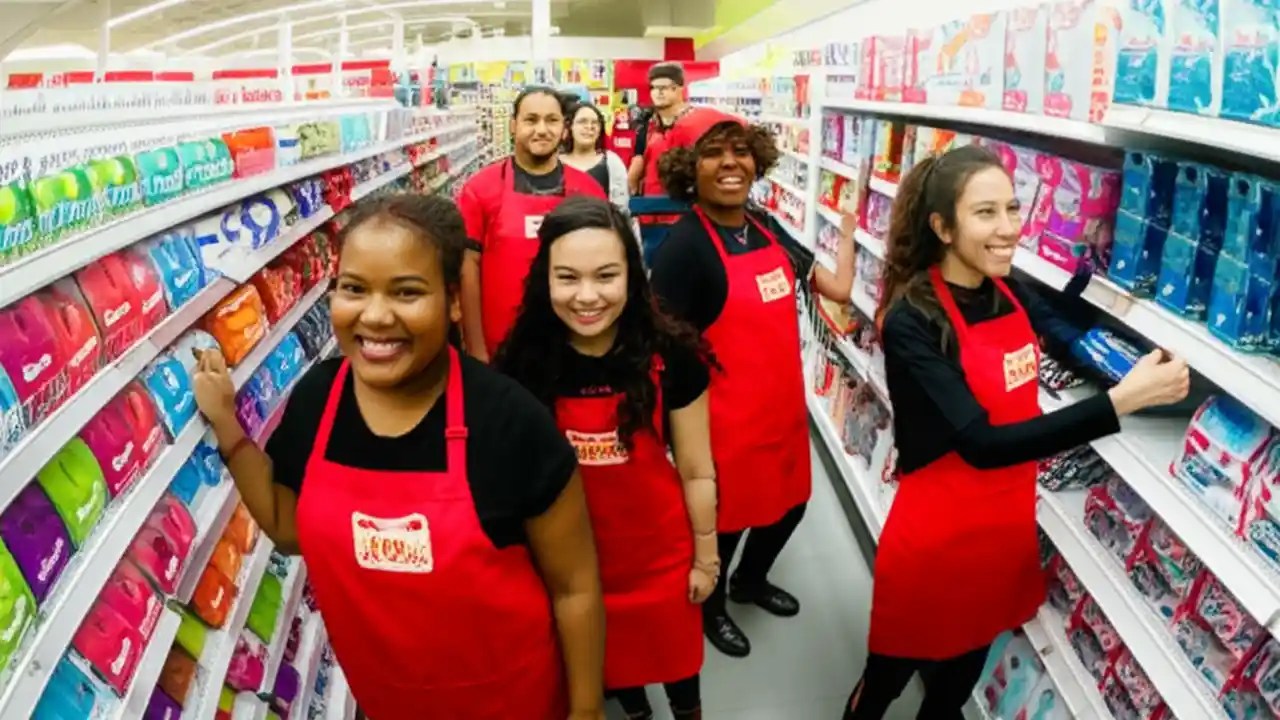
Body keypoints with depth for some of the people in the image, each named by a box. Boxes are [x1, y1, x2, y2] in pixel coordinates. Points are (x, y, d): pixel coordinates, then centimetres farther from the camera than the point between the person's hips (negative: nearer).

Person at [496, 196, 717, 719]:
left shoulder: (671, 356, -20)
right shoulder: (522, 364, -17)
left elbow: (696, 471, -8)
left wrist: (705, 557, 1)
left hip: (659, 554, -1)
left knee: (671, 653, 22)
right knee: (603, 658, 25)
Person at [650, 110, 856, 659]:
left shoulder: (766, 229, 4)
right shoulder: (683, 246, -19)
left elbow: (838, 288, 13)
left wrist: (847, 226, 13)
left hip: (783, 407, 8)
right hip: (726, 420, -7)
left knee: (788, 503, 24)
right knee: (725, 519, 14)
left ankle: (751, 580, 53)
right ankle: (710, 607, 44)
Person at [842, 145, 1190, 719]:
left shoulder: (1010, 294, -2)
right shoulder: (911, 321, -25)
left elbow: (1068, 339, 17)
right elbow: (982, 443, -32)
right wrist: (1122, 400, -34)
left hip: (1004, 532, 7)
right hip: (934, 541, -6)